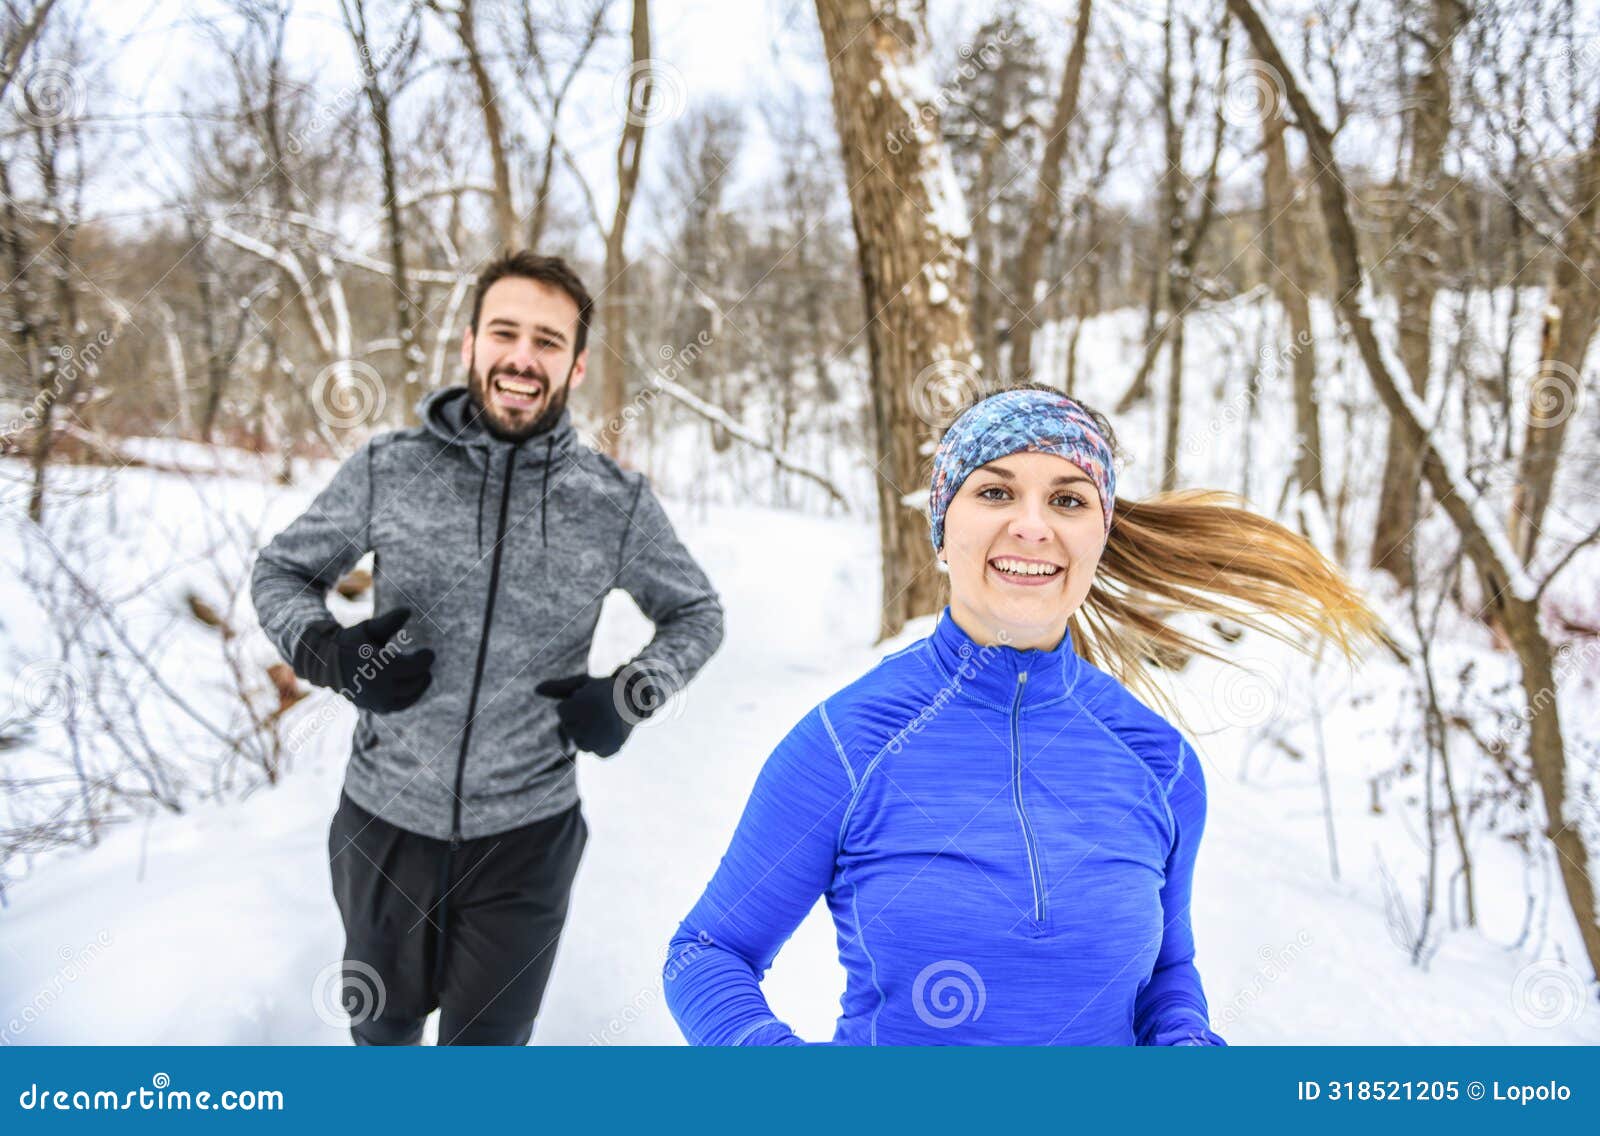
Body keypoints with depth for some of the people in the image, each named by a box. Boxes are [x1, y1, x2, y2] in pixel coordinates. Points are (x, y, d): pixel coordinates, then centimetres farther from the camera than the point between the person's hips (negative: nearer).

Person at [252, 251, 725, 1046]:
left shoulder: (615, 502, -8)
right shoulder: (386, 471, -9)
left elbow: (695, 614, 7)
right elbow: (280, 572, 4)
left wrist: (633, 692, -11)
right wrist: (325, 652, -16)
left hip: (525, 833, -1)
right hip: (386, 821, 1)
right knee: (383, 1022, 25)